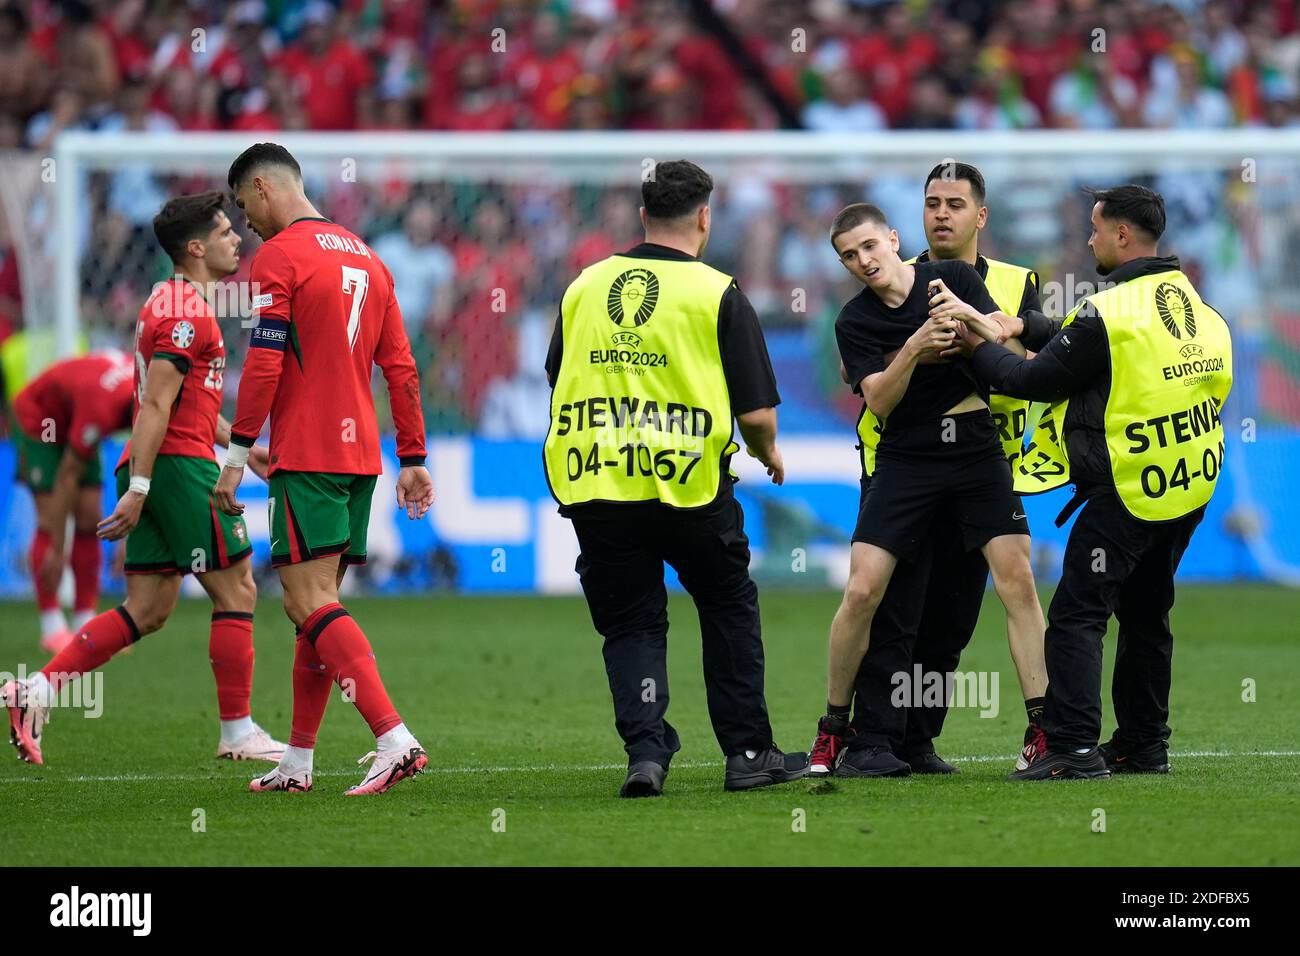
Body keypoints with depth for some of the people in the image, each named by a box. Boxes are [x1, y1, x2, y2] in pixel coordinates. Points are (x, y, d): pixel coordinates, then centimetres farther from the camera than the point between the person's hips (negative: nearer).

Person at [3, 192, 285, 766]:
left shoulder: (170, 302, 20)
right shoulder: (188, 313, -13)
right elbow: (155, 405, -19)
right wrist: (138, 487, -23)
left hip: (153, 469, 10)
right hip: (179, 464, -10)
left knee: (147, 611, 8)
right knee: (236, 591, -1)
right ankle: (237, 732, 3)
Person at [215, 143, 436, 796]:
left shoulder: (278, 257, -7)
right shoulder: (364, 257, 17)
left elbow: (264, 366, -13)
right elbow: (401, 368, 17)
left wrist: (237, 455, -8)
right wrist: (412, 460, 19)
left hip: (305, 458, -8)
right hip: (359, 453, 8)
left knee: (311, 602, -12)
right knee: (315, 603, 13)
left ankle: (395, 740, -25)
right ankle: (297, 762, 15)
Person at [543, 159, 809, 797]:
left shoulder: (584, 287, 7)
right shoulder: (718, 295, -5)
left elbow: (557, 386, 16)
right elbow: (756, 412, -7)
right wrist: (769, 454, 15)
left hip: (594, 487, 3)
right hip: (690, 486, -3)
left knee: (630, 624, 12)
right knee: (729, 610, 16)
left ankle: (645, 748, -6)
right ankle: (747, 753, 18)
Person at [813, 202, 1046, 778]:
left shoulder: (954, 278, 1)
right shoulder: (854, 322, 1)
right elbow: (878, 400, -9)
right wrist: (913, 350, -25)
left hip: (978, 453, 0)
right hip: (905, 464, 0)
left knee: (1018, 583, -10)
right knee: (862, 591, -9)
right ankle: (832, 729, 8)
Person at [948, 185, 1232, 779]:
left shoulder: (1111, 313, -17)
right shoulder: (1190, 302, 10)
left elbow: (1037, 380, -8)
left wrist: (979, 350, 6)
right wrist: (1021, 328, 18)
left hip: (1125, 494, -8)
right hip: (1190, 485, 9)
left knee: (1077, 614, -6)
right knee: (1146, 612, 18)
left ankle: (1073, 747, -13)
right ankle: (1143, 744, 23)